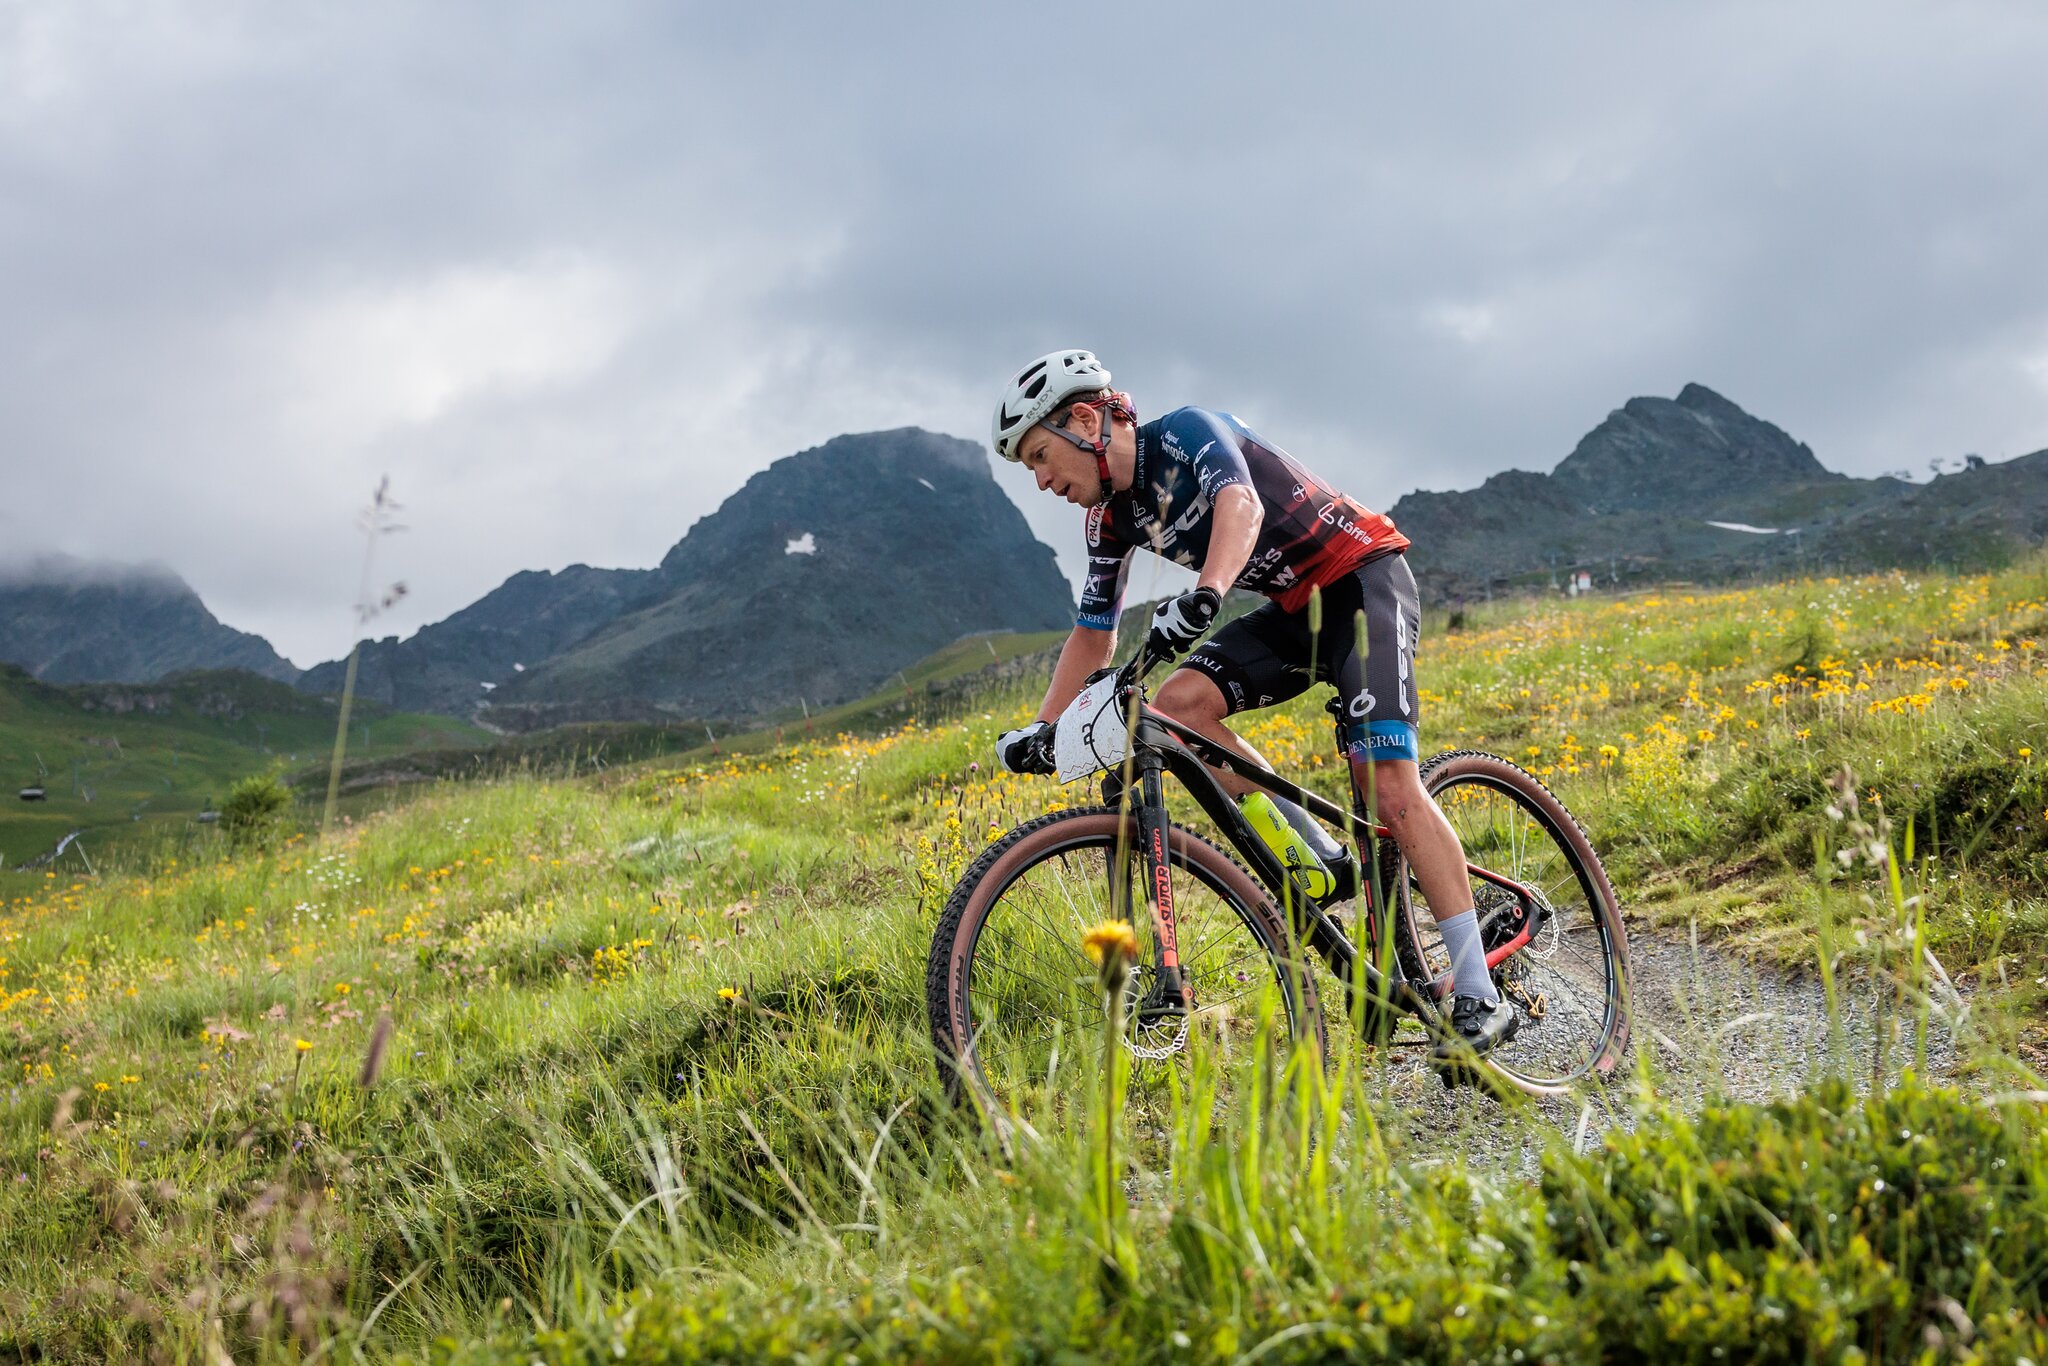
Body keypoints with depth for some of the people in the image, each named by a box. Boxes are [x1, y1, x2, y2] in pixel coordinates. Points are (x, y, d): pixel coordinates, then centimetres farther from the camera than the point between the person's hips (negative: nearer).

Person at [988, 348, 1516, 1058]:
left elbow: (1240, 503, -38)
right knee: (1179, 703, -16)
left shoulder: (1185, 431, -17)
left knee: (1390, 784, -21)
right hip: (1296, 608, 8)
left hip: (1363, 580, -7)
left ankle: (1480, 999, -17)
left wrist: (1201, 596, -57)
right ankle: (1326, 862, -6)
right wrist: (1042, 726, 2)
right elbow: (1095, 630, 13)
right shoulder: (1110, 517, 5)